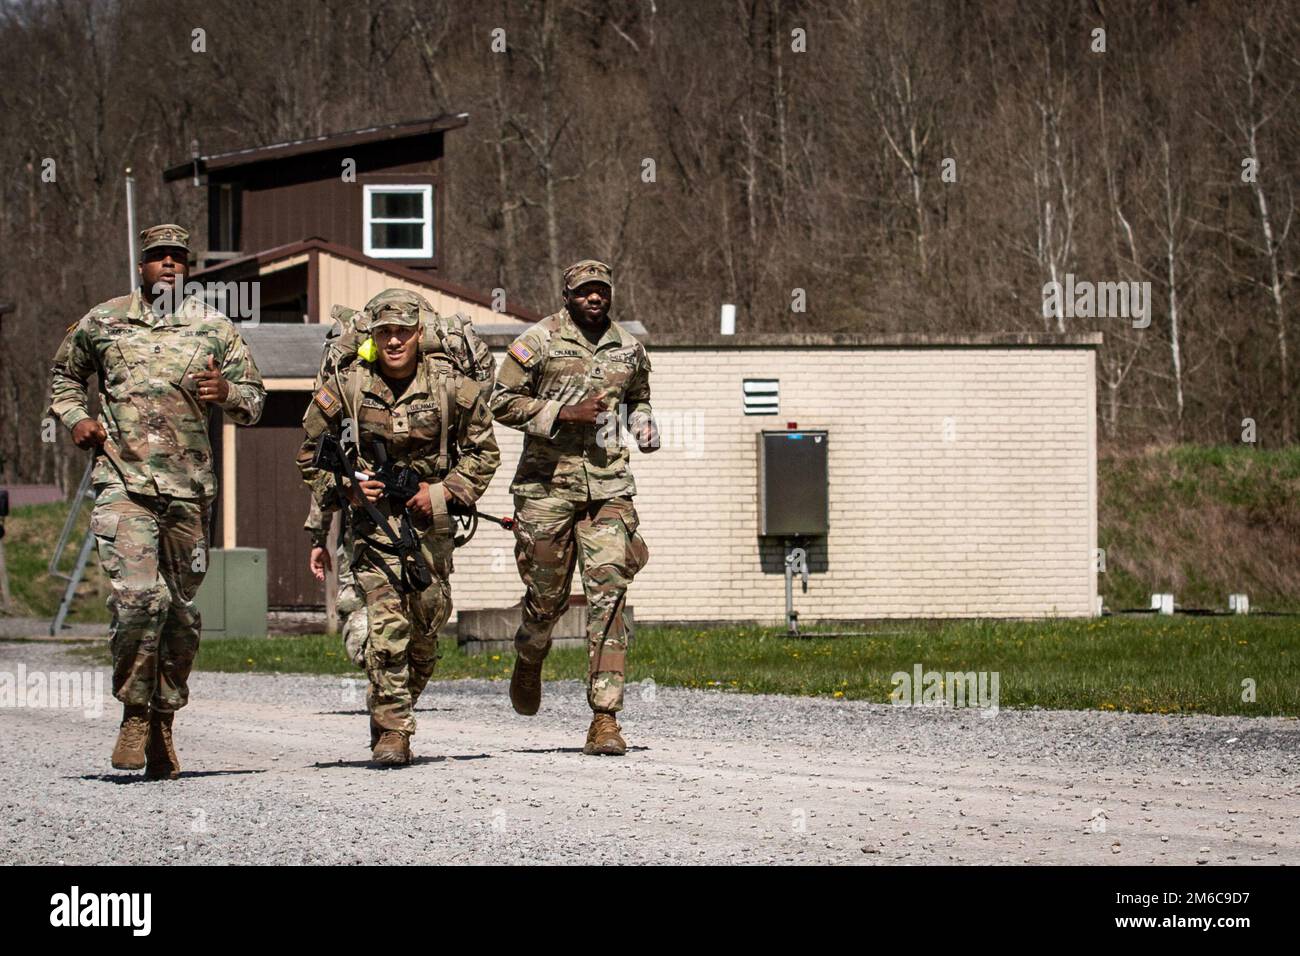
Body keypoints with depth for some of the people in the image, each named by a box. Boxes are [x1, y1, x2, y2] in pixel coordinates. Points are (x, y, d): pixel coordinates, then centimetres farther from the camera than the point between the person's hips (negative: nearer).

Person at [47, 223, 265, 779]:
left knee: (181, 611, 7)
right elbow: (64, 376, 25)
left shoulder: (214, 329, 9)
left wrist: (227, 393, -10)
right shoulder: (102, 322, 9)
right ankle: (135, 712, -3)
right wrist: (75, 419, 6)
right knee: (137, 597, -20)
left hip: (189, 488, 2)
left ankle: (163, 724, 21)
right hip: (122, 483, -2)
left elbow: (254, 400, 12)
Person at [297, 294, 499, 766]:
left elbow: (483, 452, 8)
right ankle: (391, 730, -16)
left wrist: (444, 492, -4)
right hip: (372, 516, -2)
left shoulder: (451, 387, -4)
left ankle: (392, 708, 32)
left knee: (427, 626, 7)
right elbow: (310, 456, 7)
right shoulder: (345, 388, -5)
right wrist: (344, 487, -9)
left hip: (429, 519, 2)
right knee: (387, 622, -18)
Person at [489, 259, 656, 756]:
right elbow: (502, 401, -3)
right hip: (548, 483, -2)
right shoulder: (539, 341, -3)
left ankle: (605, 717, -12)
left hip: (608, 486, 2)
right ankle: (528, 660, 43)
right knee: (546, 595, 7)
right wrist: (562, 415, -14)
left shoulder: (629, 348, 10)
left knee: (608, 594, -10)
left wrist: (644, 426, 6)